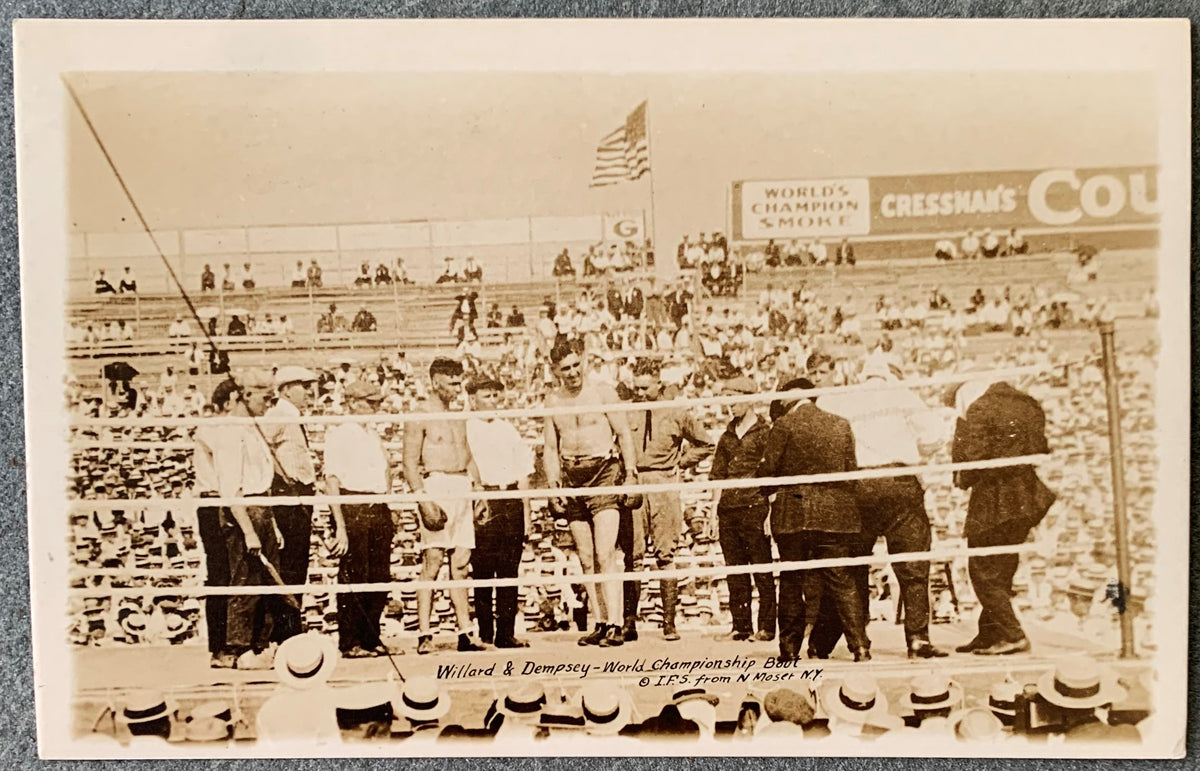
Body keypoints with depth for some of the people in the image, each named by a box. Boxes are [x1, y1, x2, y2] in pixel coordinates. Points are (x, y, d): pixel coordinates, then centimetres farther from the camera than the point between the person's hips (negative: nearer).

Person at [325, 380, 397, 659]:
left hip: (378, 510, 7)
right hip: (353, 510, -7)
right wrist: (340, 525, -18)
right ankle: (349, 643, 8)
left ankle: (371, 639, 19)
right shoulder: (339, 435, -4)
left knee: (380, 578, 8)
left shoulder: (374, 437, 19)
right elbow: (332, 481, -11)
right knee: (352, 578, -3)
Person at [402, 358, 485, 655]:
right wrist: (424, 500, -18)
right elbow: (410, 463, -9)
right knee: (433, 559, -8)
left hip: (462, 489, 6)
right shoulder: (420, 415, -3)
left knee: (461, 561, 5)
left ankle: (465, 635, 8)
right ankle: (425, 636, -4)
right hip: (436, 486, -6)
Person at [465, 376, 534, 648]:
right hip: (481, 502, -4)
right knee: (482, 571, -3)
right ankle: (485, 634, 5)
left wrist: (526, 512, 11)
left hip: (511, 502, 4)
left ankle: (506, 633, 11)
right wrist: (475, 503, -12)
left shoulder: (508, 429, 17)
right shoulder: (465, 430, 3)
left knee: (509, 572, 5)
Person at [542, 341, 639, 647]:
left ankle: (615, 625, -12)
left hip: (604, 473, -4)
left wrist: (631, 473, -7)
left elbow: (624, 434, 1)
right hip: (572, 479, 4)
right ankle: (600, 624, 14)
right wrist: (553, 485, 3)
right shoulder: (552, 401, 10)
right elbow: (551, 447, 13)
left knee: (606, 555, -13)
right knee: (586, 560, 6)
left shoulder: (602, 392, 0)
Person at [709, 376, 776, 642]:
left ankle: (766, 627, 6)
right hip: (728, 511, 6)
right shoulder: (727, 436, 16)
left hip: (754, 509, -6)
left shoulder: (765, 432, -1)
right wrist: (715, 510, 11)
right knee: (735, 573, 8)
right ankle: (741, 626, 14)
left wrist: (769, 512, -10)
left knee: (762, 572, -1)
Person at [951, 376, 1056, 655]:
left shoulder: (979, 409, -11)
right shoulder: (1028, 405, 11)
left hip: (993, 499, -8)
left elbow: (973, 456, -18)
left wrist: (962, 479, -1)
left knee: (984, 570, 2)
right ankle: (989, 634, 21)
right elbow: (1040, 449, 11)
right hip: (1025, 497, 8)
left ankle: (1012, 635, -2)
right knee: (1002, 569, 15)